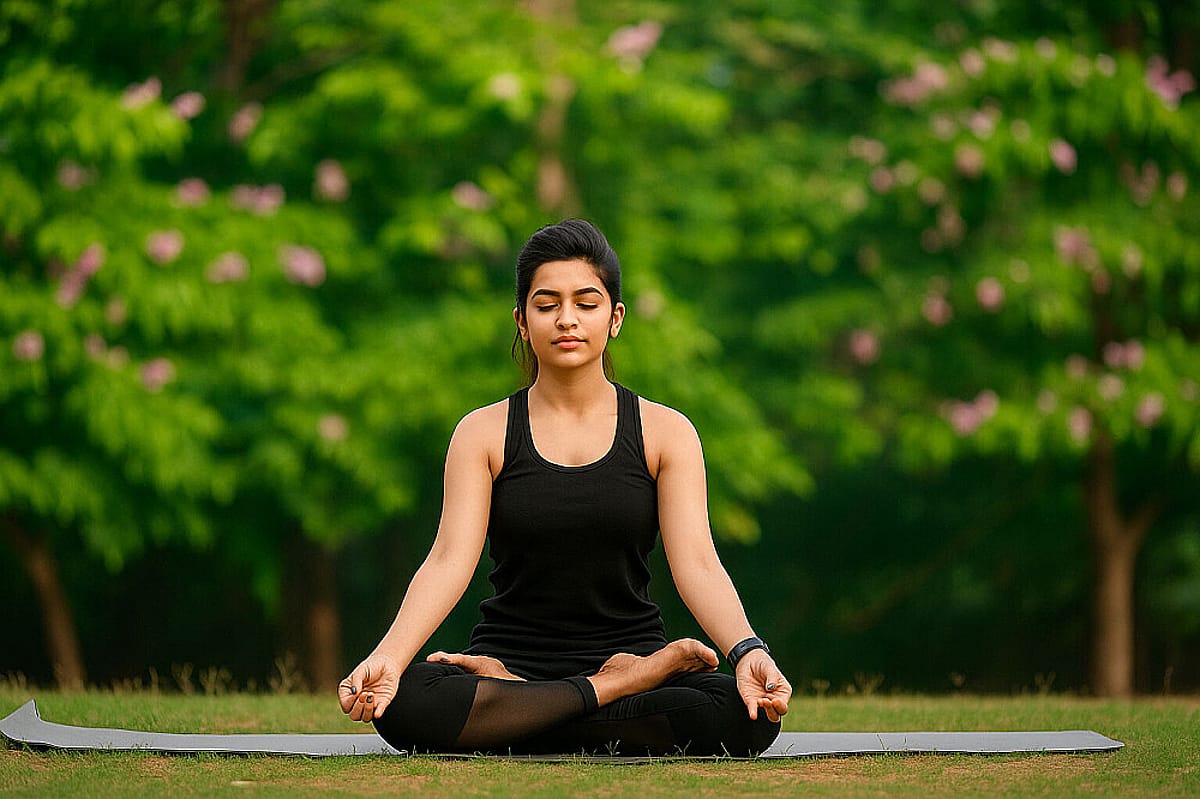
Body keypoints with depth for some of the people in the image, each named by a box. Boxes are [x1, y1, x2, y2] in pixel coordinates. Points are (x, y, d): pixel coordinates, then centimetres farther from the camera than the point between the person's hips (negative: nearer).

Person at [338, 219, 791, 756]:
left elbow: (697, 564, -8)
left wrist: (747, 651, -29)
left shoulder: (665, 432, 4)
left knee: (746, 716, -32)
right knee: (403, 704, -35)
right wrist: (388, 657, -28)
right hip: (514, 649, 0)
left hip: (631, 646, 1)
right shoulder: (483, 434, 4)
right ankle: (618, 689, -18)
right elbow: (451, 560, -9)